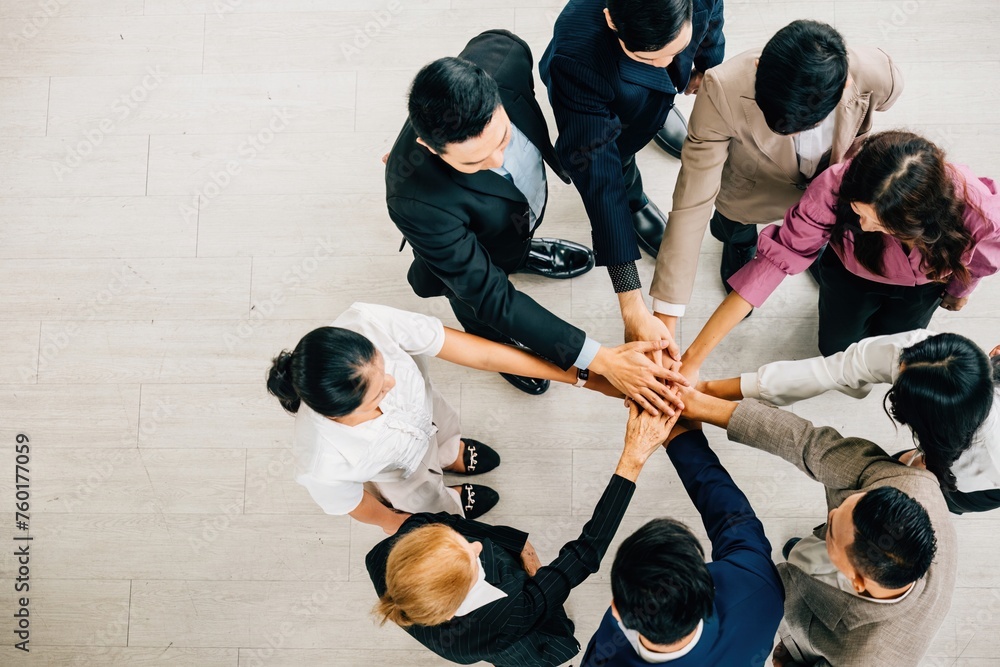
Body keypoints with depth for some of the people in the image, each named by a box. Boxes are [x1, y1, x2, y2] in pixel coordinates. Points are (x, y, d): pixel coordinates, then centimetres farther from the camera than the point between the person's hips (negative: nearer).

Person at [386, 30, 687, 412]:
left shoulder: (502, 57, -39)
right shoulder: (418, 204, -49)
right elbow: (489, 295, -39)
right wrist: (600, 360, -41)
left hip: (528, 201, 3)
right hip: (470, 255, -3)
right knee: (483, 316, 30)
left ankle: (521, 255, 74)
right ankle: (496, 347, 65)